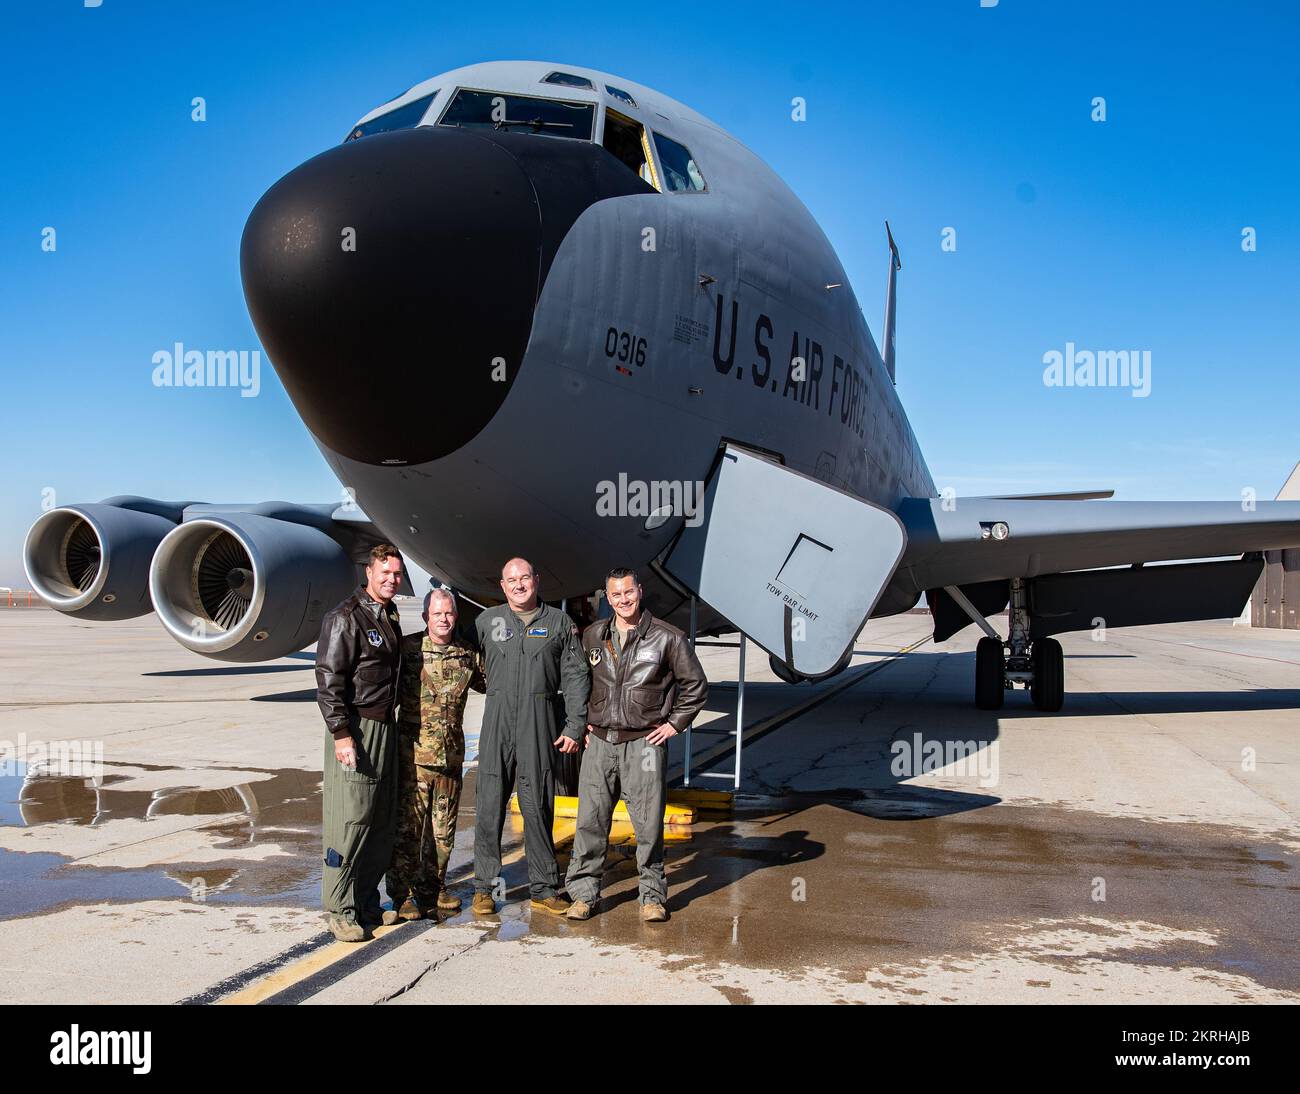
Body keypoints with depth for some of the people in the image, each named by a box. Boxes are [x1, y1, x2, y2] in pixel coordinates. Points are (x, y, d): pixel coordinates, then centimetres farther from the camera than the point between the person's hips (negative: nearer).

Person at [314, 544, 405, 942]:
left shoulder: (391, 619, 16)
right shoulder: (346, 618, -10)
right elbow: (329, 679, -14)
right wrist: (341, 734, -19)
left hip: (385, 726, 9)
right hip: (355, 728, -8)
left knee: (382, 820, 10)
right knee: (351, 819, -7)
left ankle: (367, 903, 20)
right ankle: (341, 910, 2)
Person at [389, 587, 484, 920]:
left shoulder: (468, 654, 8)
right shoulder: (407, 649, -5)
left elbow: (489, 683, 24)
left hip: (452, 753, 4)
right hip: (413, 752, -4)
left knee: (444, 827, 13)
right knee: (408, 824, -2)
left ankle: (433, 887, 27)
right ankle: (402, 894, 8)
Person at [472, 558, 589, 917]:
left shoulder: (559, 623, 7)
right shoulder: (486, 621, 9)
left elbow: (576, 677, 6)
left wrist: (574, 726, -1)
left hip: (540, 725, -1)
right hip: (497, 722, 1)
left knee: (539, 808, 4)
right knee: (489, 806, 1)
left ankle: (544, 890, 12)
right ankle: (483, 887, 11)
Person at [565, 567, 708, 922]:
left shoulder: (667, 637, -3)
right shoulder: (593, 636, 9)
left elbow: (696, 685, 4)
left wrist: (675, 723, 1)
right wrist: (583, 721, 14)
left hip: (644, 742, -3)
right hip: (600, 741, 3)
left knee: (648, 823, 0)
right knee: (590, 820, 4)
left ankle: (652, 896, 13)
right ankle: (583, 892, 14)